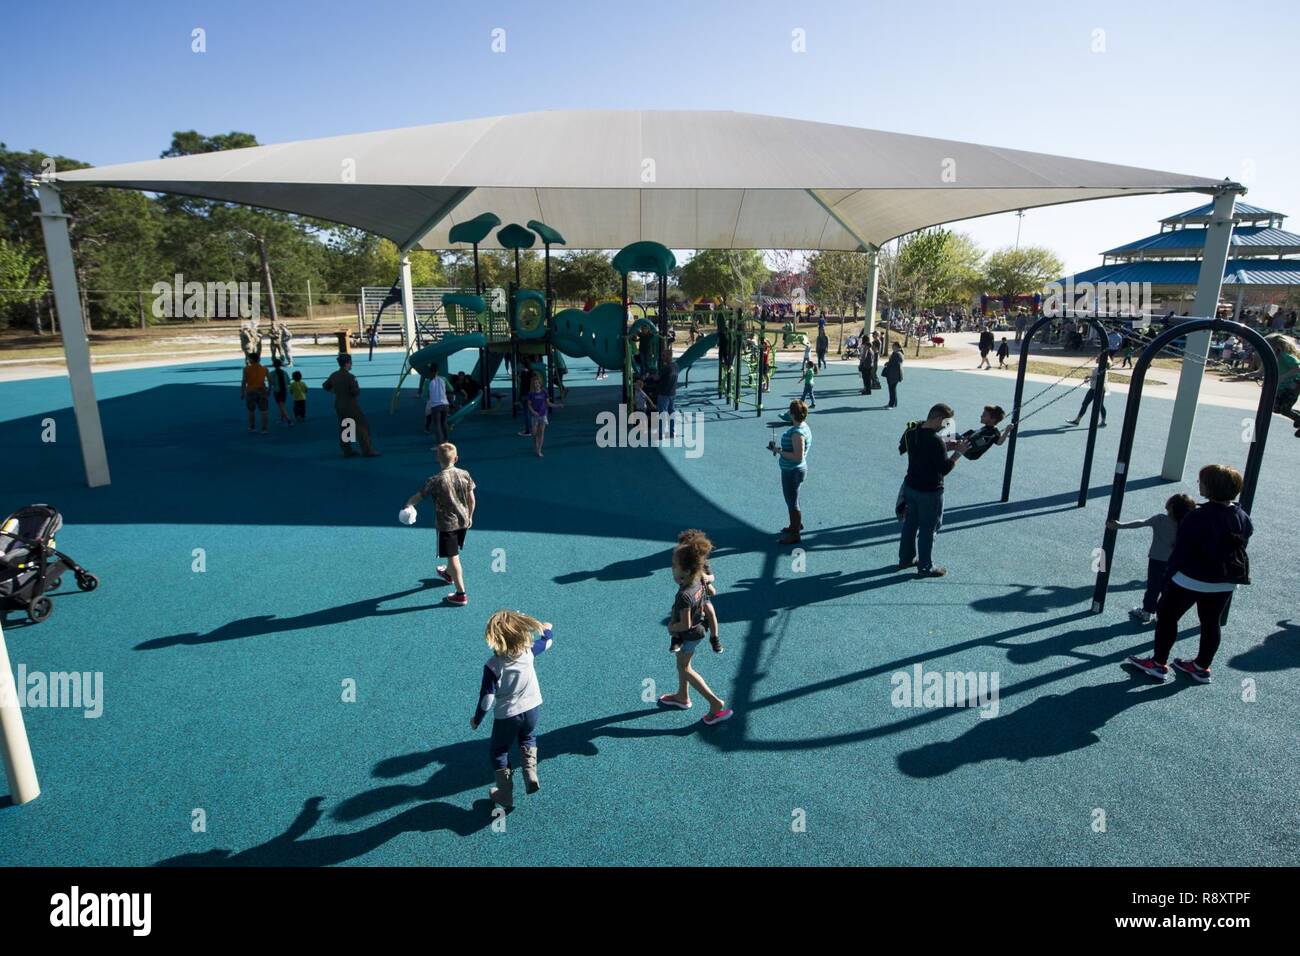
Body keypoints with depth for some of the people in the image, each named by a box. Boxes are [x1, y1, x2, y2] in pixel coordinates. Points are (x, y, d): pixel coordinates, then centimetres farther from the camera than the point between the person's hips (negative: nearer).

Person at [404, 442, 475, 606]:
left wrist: (408, 504, 1)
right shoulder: (464, 474, -7)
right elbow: (472, 499, 1)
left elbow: (417, 496, -14)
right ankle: (448, 573, 54)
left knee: (453, 557, 1)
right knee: (454, 553, 28)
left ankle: (461, 594, 5)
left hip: (446, 524, -5)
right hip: (463, 521, 5)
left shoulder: (435, 480, -20)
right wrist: (470, 517, 13)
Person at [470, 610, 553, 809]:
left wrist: (476, 719, -2)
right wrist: (547, 628, 28)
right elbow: (548, 640, 6)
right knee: (528, 738, 33)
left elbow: (487, 697, -19)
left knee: (498, 751, 21)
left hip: (507, 715, -3)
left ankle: (505, 796, 25)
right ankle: (531, 774, 15)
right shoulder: (528, 651, -15)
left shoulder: (492, 665, -24)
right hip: (533, 709, 4)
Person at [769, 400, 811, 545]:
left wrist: (779, 451, -22)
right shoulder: (803, 426, 3)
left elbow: (798, 456, -29)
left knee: (792, 502, 4)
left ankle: (795, 535, 17)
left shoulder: (797, 433, -28)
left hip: (792, 472, -10)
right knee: (792, 499, 26)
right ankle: (796, 525, 45)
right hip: (792, 470, 10)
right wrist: (780, 448, 5)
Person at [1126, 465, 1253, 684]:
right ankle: (1201, 668, 30)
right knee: (1211, 623, 17)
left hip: (1192, 579, -7)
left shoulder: (1198, 518, -24)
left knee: (1167, 616, 7)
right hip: (1226, 583, 7)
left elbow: (1182, 551, -19)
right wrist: (1226, 573, 18)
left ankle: (1158, 664, 13)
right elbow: (1240, 548, 8)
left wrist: (1170, 574, -8)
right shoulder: (1244, 518, 0)